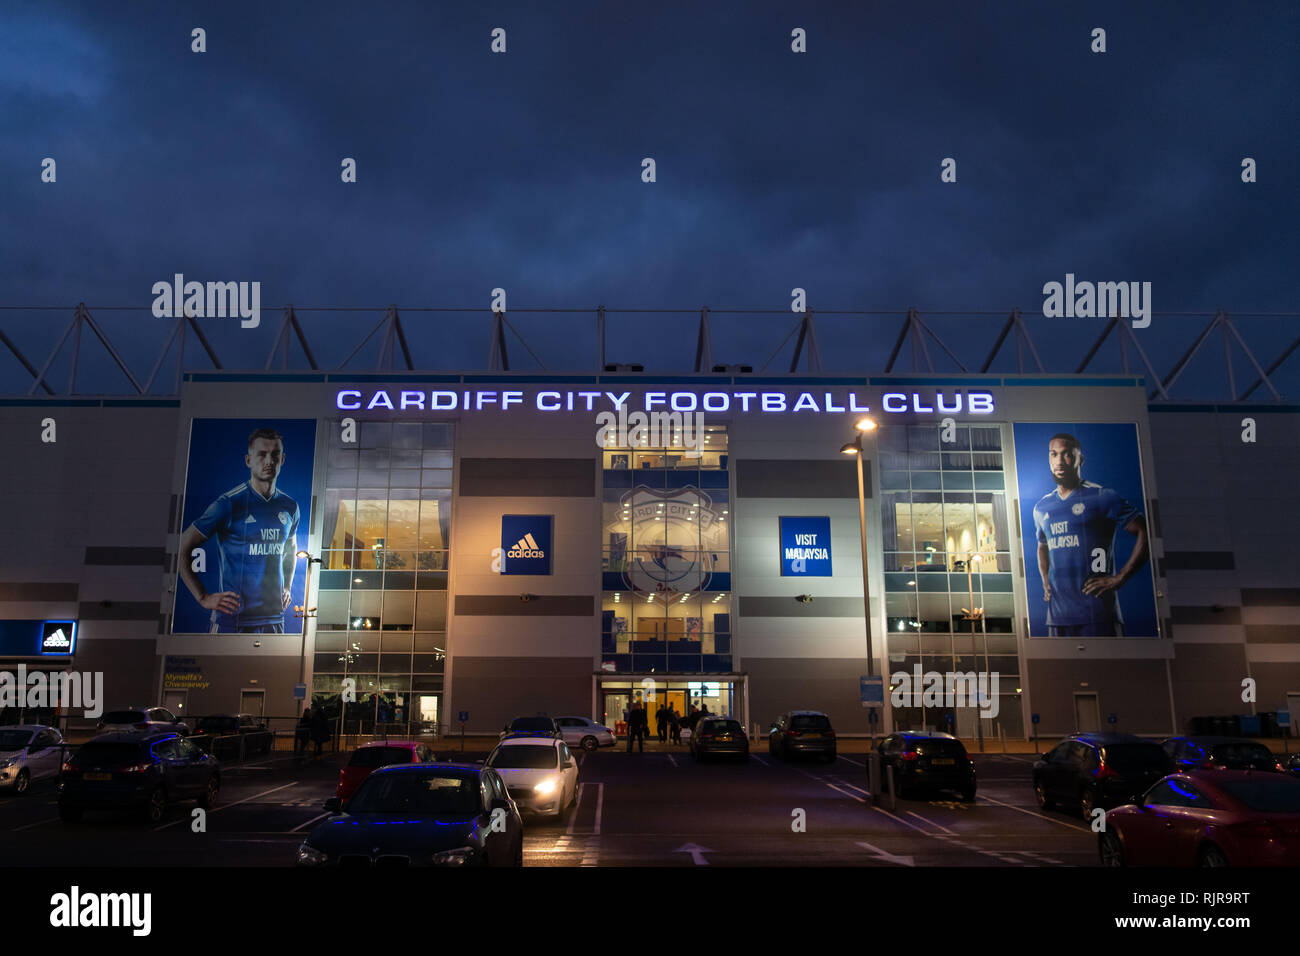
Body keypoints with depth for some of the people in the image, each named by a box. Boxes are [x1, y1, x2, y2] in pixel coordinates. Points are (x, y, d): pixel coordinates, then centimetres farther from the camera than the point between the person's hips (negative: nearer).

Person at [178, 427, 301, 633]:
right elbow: (182, 549, -6)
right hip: (232, 620, -5)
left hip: (274, 618, 5)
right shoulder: (229, 504, -8)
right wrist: (204, 598, -9)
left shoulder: (290, 507, 9)